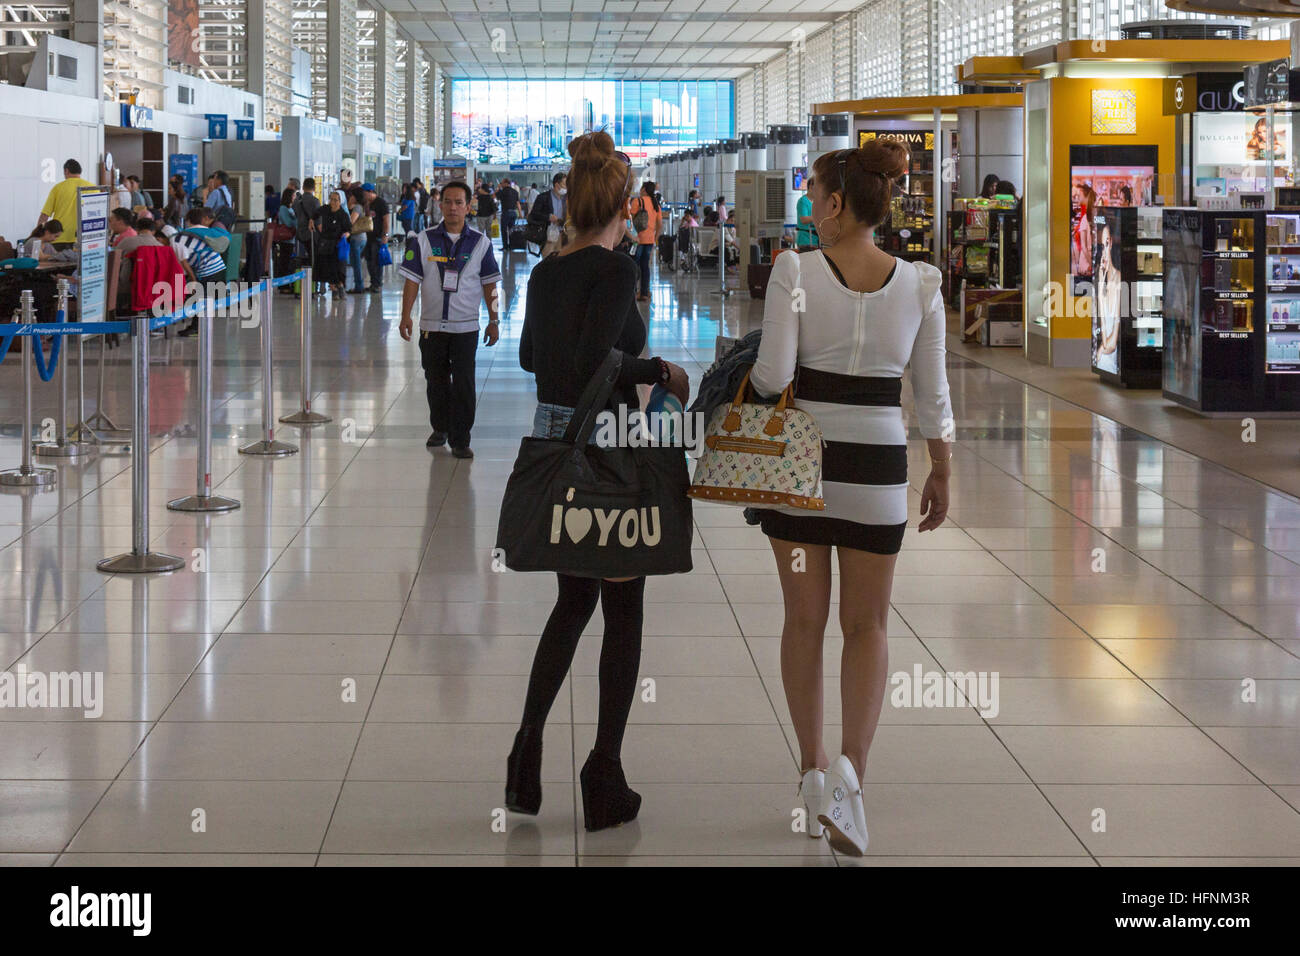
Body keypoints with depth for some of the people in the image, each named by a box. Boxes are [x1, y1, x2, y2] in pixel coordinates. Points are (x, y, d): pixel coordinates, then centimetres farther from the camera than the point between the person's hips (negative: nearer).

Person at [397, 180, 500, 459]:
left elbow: (489, 284, 6)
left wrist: (493, 321, 4)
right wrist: (406, 317, -5)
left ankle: (460, 439, 1)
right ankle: (440, 428, 30)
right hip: (431, 325, 1)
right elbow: (412, 280, 2)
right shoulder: (424, 240, 2)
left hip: (466, 327, -1)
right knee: (436, 381, 12)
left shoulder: (480, 243, 2)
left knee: (463, 384, -5)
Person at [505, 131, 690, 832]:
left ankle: (526, 755, 13)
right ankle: (605, 782, 8)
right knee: (623, 611, 6)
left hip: (551, 441, 7)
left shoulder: (546, 271, 6)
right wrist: (659, 370, -14)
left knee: (573, 599, 19)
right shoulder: (614, 270, -17)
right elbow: (594, 359, -29)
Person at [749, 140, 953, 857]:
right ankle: (850, 768, -9)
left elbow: (771, 375, -16)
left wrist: (750, 375, 7)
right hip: (877, 464, 1)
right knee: (867, 625, 10)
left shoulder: (794, 272, -12)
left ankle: (812, 768, 20)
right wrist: (941, 474, 13)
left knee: (804, 619, 14)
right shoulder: (920, 283, -4)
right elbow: (931, 394, 0)